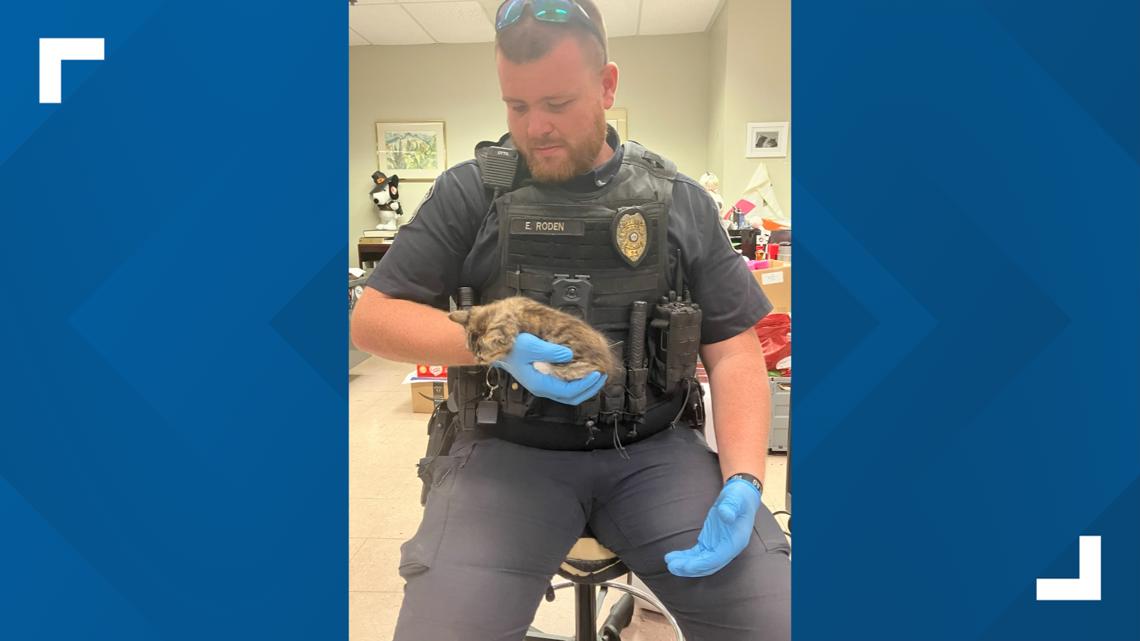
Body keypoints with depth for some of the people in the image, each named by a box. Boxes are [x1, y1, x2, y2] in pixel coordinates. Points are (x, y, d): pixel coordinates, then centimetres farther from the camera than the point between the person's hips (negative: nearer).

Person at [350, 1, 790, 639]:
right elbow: (373, 317, 1)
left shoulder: (682, 202, 5)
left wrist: (743, 483, -13)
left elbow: (734, 351, 4)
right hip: (507, 451, -1)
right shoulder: (469, 193, 2)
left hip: (653, 450, 2)